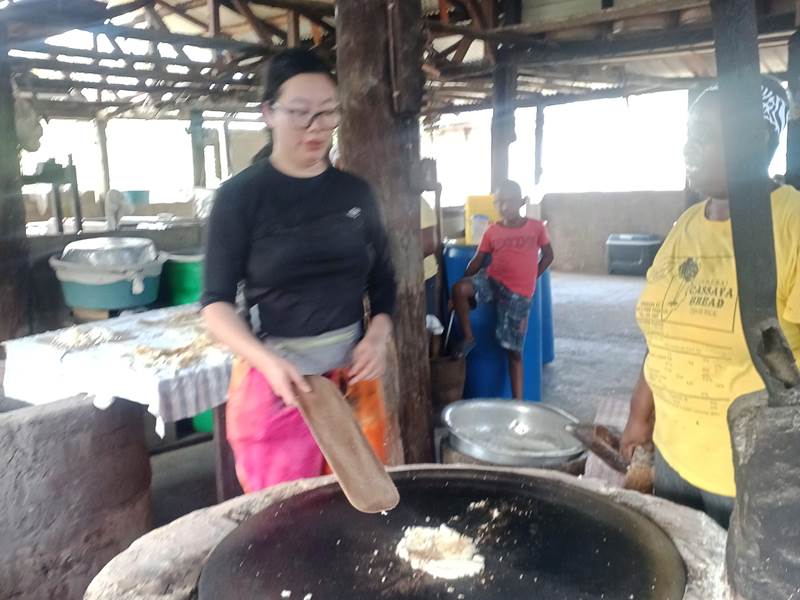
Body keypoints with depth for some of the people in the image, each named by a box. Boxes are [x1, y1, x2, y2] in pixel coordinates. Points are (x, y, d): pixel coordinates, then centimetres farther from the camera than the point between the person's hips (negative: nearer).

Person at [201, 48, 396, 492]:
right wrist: (267, 361, -22)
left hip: (353, 377, 4)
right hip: (275, 380, -3)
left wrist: (377, 337, -6)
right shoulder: (240, 196, -6)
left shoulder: (355, 193, 5)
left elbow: (383, 282, 12)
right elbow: (216, 302, -7)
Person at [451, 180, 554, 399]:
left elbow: (548, 255, 14)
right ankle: (468, 338, -10)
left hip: (519, 294, -1)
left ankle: (518, 401, 9)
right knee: (459, 289, -31)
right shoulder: (492, 231, 3)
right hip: (492, 280, 1)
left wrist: (530, 278, 6)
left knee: (514, 349, 0)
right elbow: (478, 261, 7)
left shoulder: (536, 227, 2)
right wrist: (465, 286, 1)